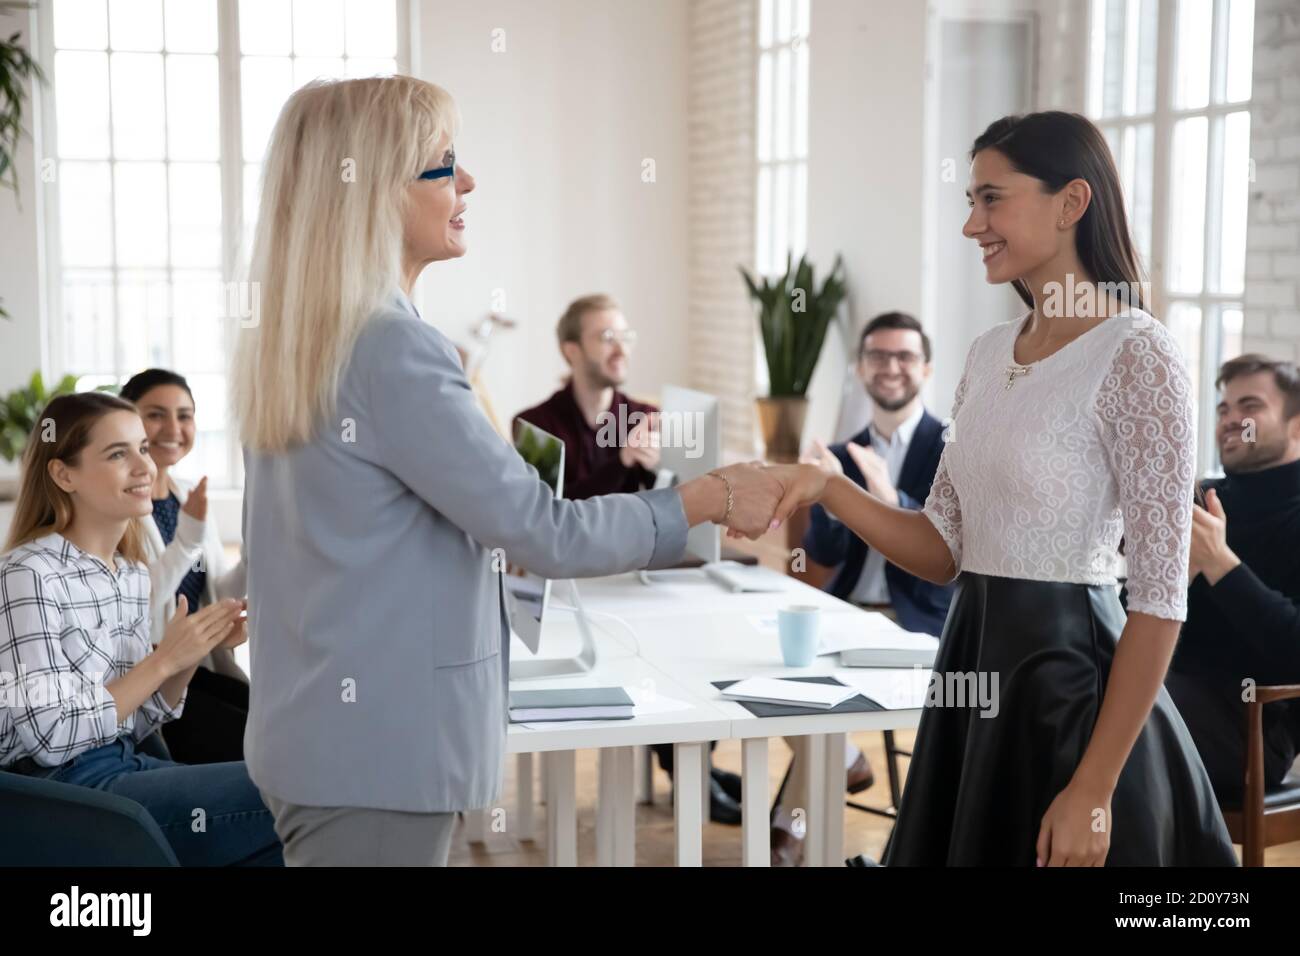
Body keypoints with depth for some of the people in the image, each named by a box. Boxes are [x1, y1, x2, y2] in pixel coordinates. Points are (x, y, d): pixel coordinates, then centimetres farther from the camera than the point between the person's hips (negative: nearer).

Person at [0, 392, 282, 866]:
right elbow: (48, 738, -17)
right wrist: (163, 660, -15)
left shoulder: (135, 574, 11)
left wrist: (195, 652, -3)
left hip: (126, 768, 7)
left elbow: (136, 725, 13)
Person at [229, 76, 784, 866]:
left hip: (323, 733, 9)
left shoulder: (284, 344, 9)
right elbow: (543, 531, -19)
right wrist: (713, 497, -8)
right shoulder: (391, 348, -20)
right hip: (380, 748, -9)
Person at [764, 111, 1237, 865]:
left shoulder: (1137, 356, -14)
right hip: (976, 667, 7)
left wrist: (1094, 791, -19)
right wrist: (826, 488, -5)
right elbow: (946, 550, 11)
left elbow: (1161, 600, -16)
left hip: (1069, 680, -7)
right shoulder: (992, 354, 10)